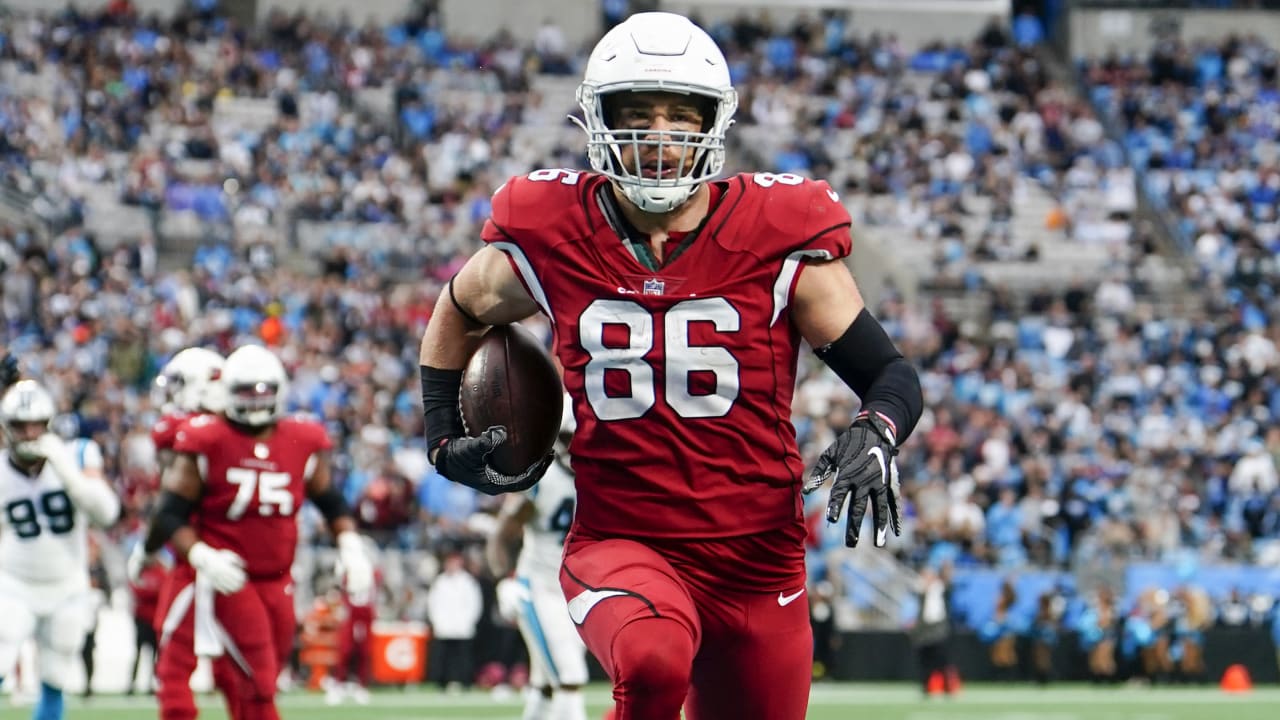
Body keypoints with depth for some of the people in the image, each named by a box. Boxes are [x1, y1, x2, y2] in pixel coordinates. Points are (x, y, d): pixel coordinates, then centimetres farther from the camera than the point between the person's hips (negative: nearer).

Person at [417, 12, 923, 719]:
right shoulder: (552, 239, -2)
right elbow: (457, 313, 21)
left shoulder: (778, 240, -5)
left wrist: (874, 436, -20)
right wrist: (444, 439, 13)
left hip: (758, 560, 2)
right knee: (652, 663, -35)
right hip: (620, 546, -2)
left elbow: (892, 375, 1)